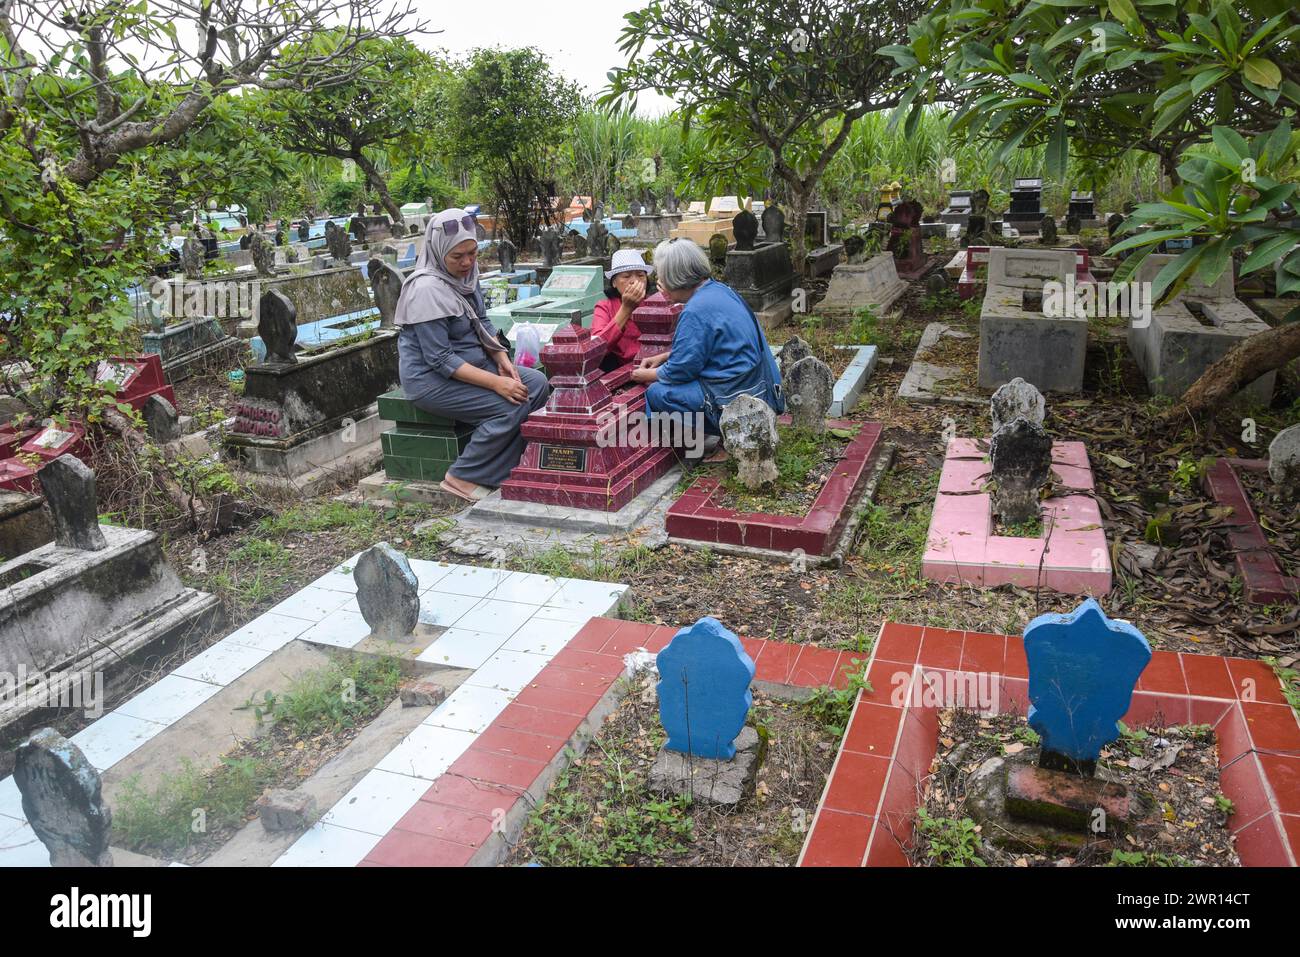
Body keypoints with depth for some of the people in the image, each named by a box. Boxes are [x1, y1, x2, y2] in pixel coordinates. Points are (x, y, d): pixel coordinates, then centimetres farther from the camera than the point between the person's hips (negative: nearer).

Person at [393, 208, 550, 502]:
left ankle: (506, 465, -3)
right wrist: (496, 383, -27)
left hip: (472, 362, 9)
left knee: (537, 384, -7)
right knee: (510, 406, -24)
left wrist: (502, 360, -3)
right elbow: (440, 360, -25)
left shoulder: (465, 274, 3)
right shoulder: (427, 289, -22)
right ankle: (462, 477, -9)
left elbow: (482, 323, 16)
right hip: (432, 378, -9)